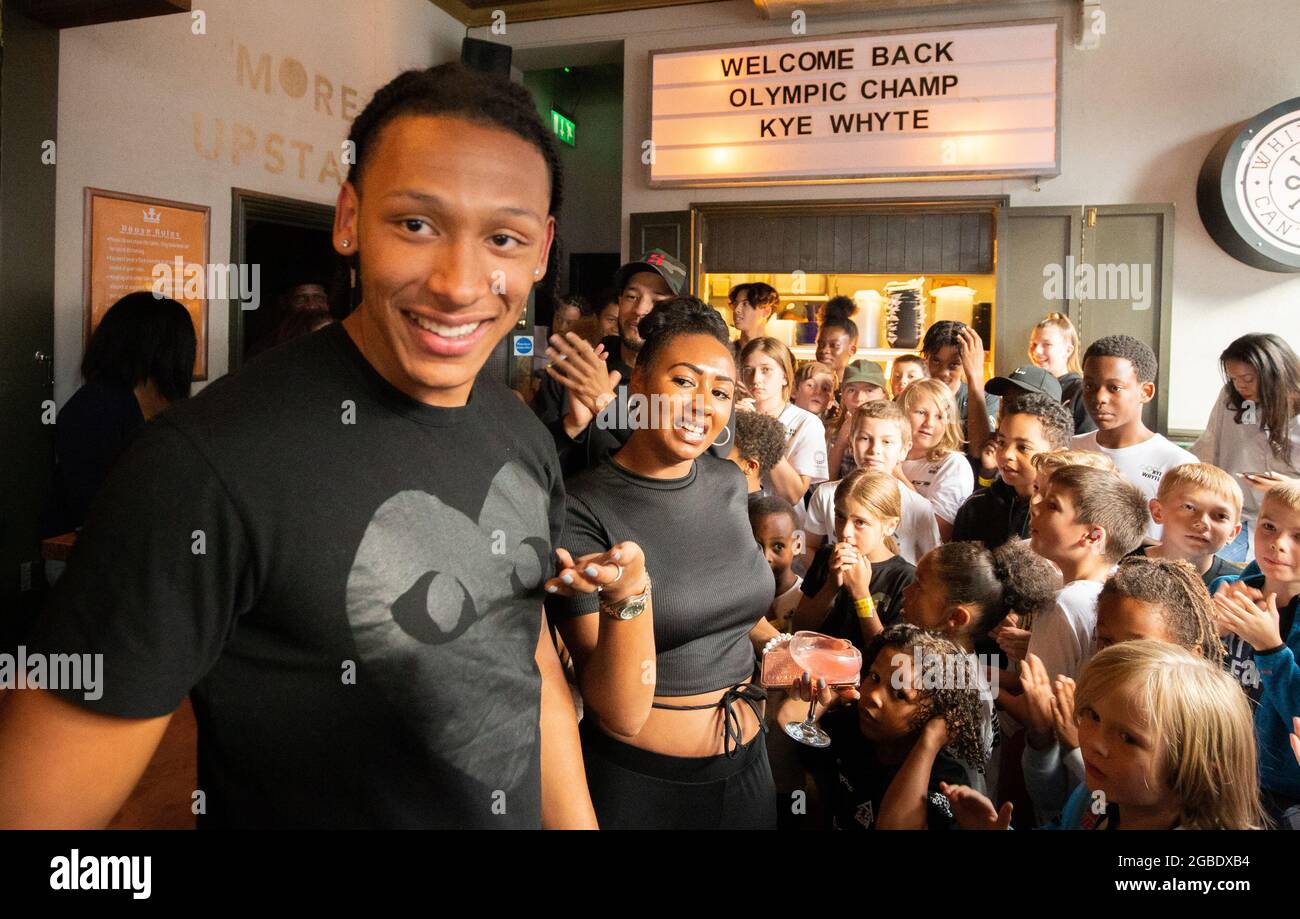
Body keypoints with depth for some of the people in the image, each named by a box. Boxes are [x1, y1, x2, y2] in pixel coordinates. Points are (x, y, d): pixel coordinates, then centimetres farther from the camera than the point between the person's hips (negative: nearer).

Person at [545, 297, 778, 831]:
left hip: (746, 766, 6)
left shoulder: (727, 482, -2)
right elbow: (623, 715, -23)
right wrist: (630, 590, -36)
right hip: (637, 782, -5)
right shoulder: (584, 510, -19)